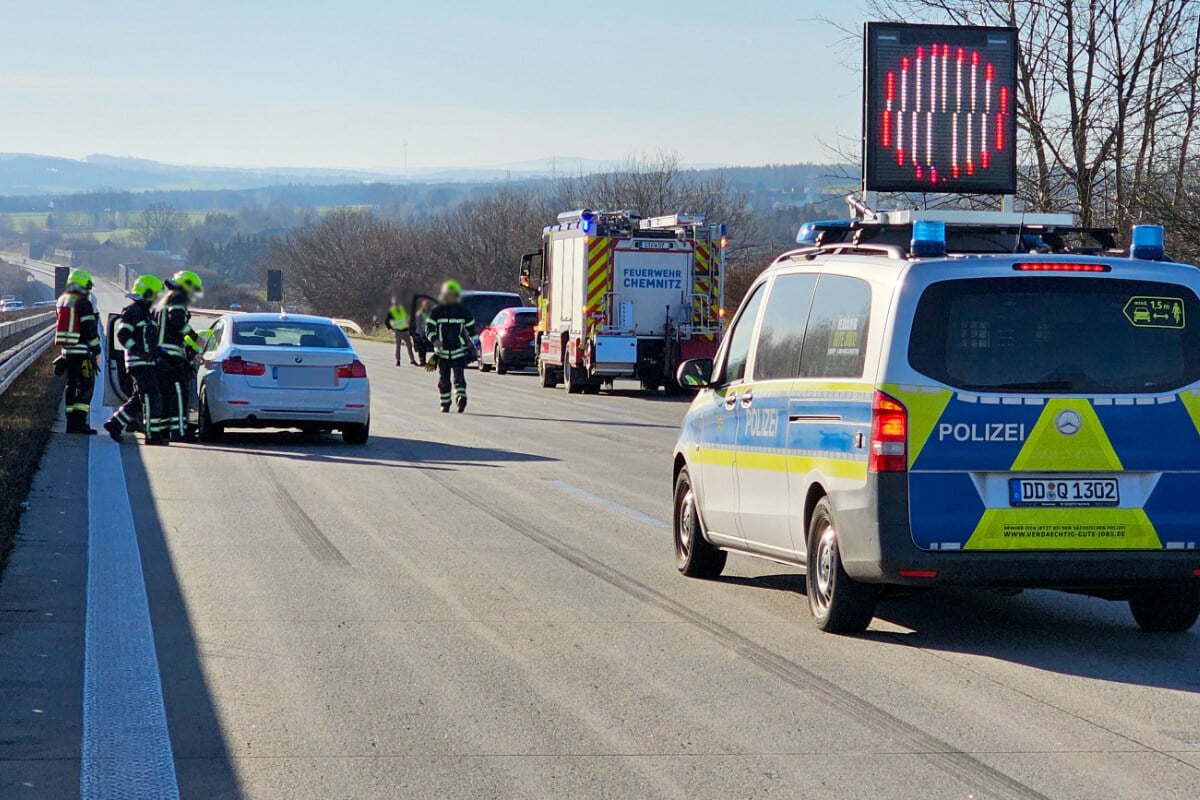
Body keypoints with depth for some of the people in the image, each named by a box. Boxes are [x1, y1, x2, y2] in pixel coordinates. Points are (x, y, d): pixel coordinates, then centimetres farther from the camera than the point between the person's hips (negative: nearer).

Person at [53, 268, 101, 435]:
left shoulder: (62, 301, 14)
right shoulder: (83, 303, -12)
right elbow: (90, 329, -14)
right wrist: (96, 351, -7)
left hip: (67, 351, 8)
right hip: (82, 351, -8)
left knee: (71, 385, 12)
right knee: (86, 385, -5)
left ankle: (71, 422, 12)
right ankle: (79, 421, -12)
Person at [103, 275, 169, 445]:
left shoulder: (146, 313, 21)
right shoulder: (132, 311, -10)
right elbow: (122, 335, -19)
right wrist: (140, 352, -23)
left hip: (148, 362, 10)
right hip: (139, 362, -10)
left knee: (139, 399, 11)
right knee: (152, 397, -11)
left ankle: (115, 424, 17)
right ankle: (152, 434, -9)